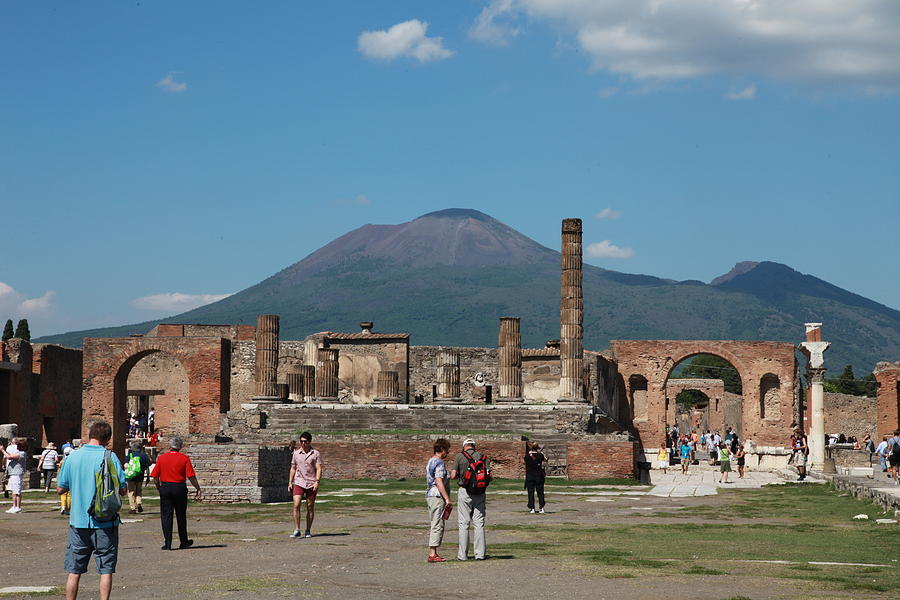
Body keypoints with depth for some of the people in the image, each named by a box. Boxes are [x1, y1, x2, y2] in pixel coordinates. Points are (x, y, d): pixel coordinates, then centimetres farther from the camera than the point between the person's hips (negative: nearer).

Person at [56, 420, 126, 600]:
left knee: (74, 571, 10)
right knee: (106, 570, 5)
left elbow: (60, 488, 7)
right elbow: (122, 490, -7)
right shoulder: (110, 457, -9)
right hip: (105, 523, -2)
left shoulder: (72, 457, 0)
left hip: (78, 521, 3)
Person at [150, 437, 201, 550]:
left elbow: (155, 477, 0)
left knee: (166, 516, 4)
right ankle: (183, 542, 21)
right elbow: (191, 476, -9)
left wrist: (159, 488, 13)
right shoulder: (184, 459, -5)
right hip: (180, 488, 0)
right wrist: (198, 489, 1)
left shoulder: (161, 458, 0)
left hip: (165, 488, 0)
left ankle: (167, 543, -2)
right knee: (181, 516, 12)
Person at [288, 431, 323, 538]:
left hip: (311, 484, -2)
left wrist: (317, 481, -16)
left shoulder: (316, 454, 1)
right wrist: (290, 482, 12)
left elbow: (319, 469, -4)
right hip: (298, 483, 2)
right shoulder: (296, 453, 10)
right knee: (296, 505, -13)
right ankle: (297, 530, -11)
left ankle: (308, 531, 13)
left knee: (310, 508, 3)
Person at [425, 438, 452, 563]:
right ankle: (433, 554, -11)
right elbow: (439, 482, -21)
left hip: (430, 495, 10)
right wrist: (447, 499, -21)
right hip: (438, 496, -10)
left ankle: (433, 553, 15)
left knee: (435, 525, 13)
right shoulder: (439, 463, -14)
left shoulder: (430, 461, 17)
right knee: (438, 525, -9)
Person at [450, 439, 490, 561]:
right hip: (480, 493, 2)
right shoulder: (483, 457, 4)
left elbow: (453, 476, -7)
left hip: (464, 492, -2)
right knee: (479, 524, 7)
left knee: (463, 524, 2)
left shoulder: (459, 456, -2)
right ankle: (480, 553, 5)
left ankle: (463, 554, 2)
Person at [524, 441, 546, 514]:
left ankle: (532, 508, 1)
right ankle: (541, 508, 5)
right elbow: (545, 460, 12)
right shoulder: (540, 455, -7)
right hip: (539, 476, 1)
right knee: (540, 492, 8)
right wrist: (542, 453, 26)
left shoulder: (527, 456, -9)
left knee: (530, 492, 4)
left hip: (529, 476, -1)